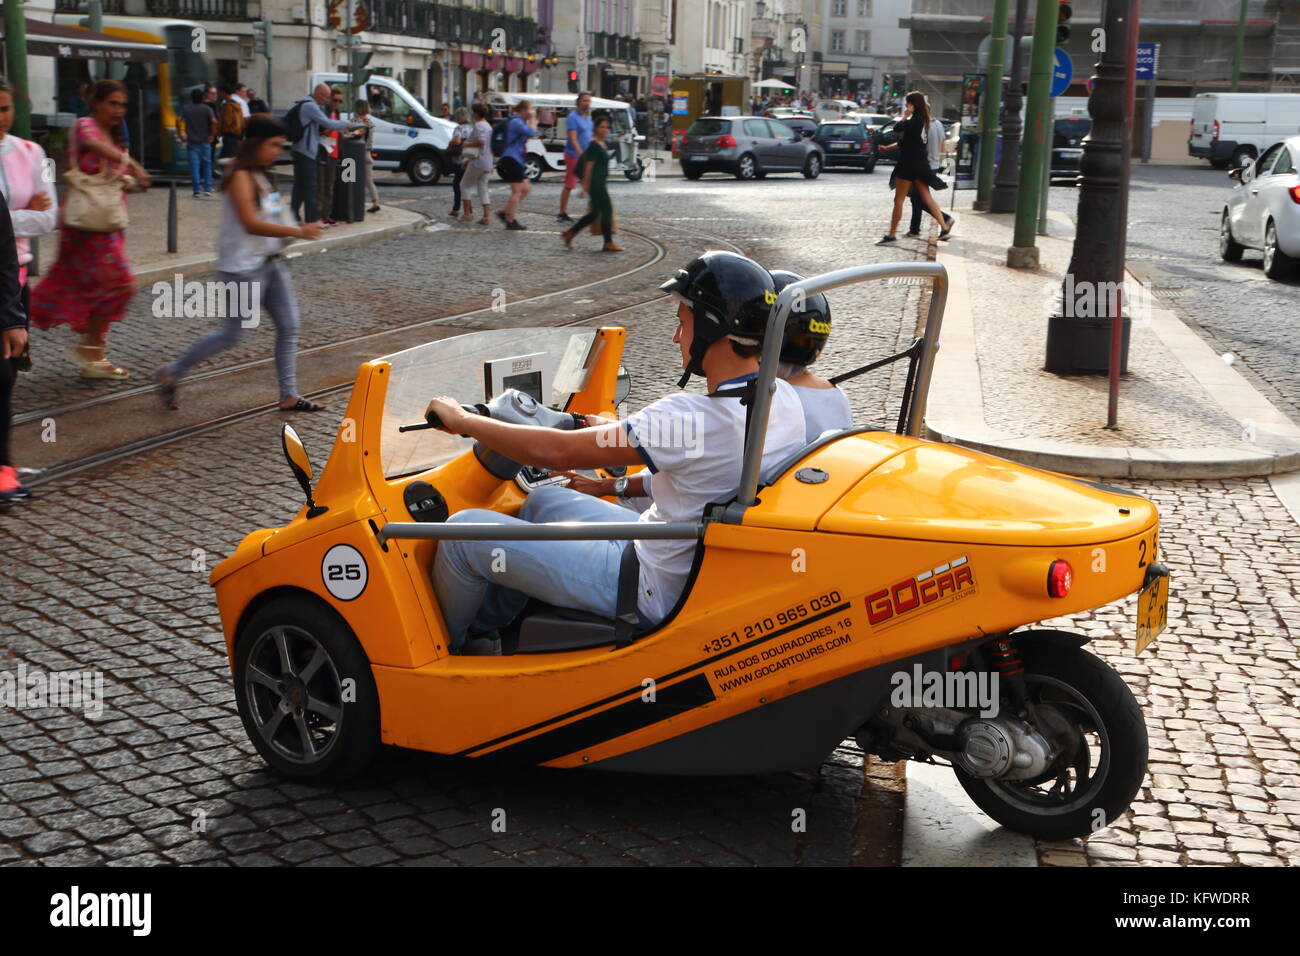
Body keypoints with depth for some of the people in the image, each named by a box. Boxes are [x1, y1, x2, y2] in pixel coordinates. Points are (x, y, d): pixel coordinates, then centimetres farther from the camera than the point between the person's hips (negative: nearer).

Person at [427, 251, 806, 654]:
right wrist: (617, 434, 21)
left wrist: (462, 420, -9)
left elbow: (555, 452, -24)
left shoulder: (691, 416, -31)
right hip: (706, 571, 9)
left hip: (655, 596, -9)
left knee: (464, 531, 0)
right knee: (542, 500, 26)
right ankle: (483, 630, 36)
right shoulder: (783, 398, -6)